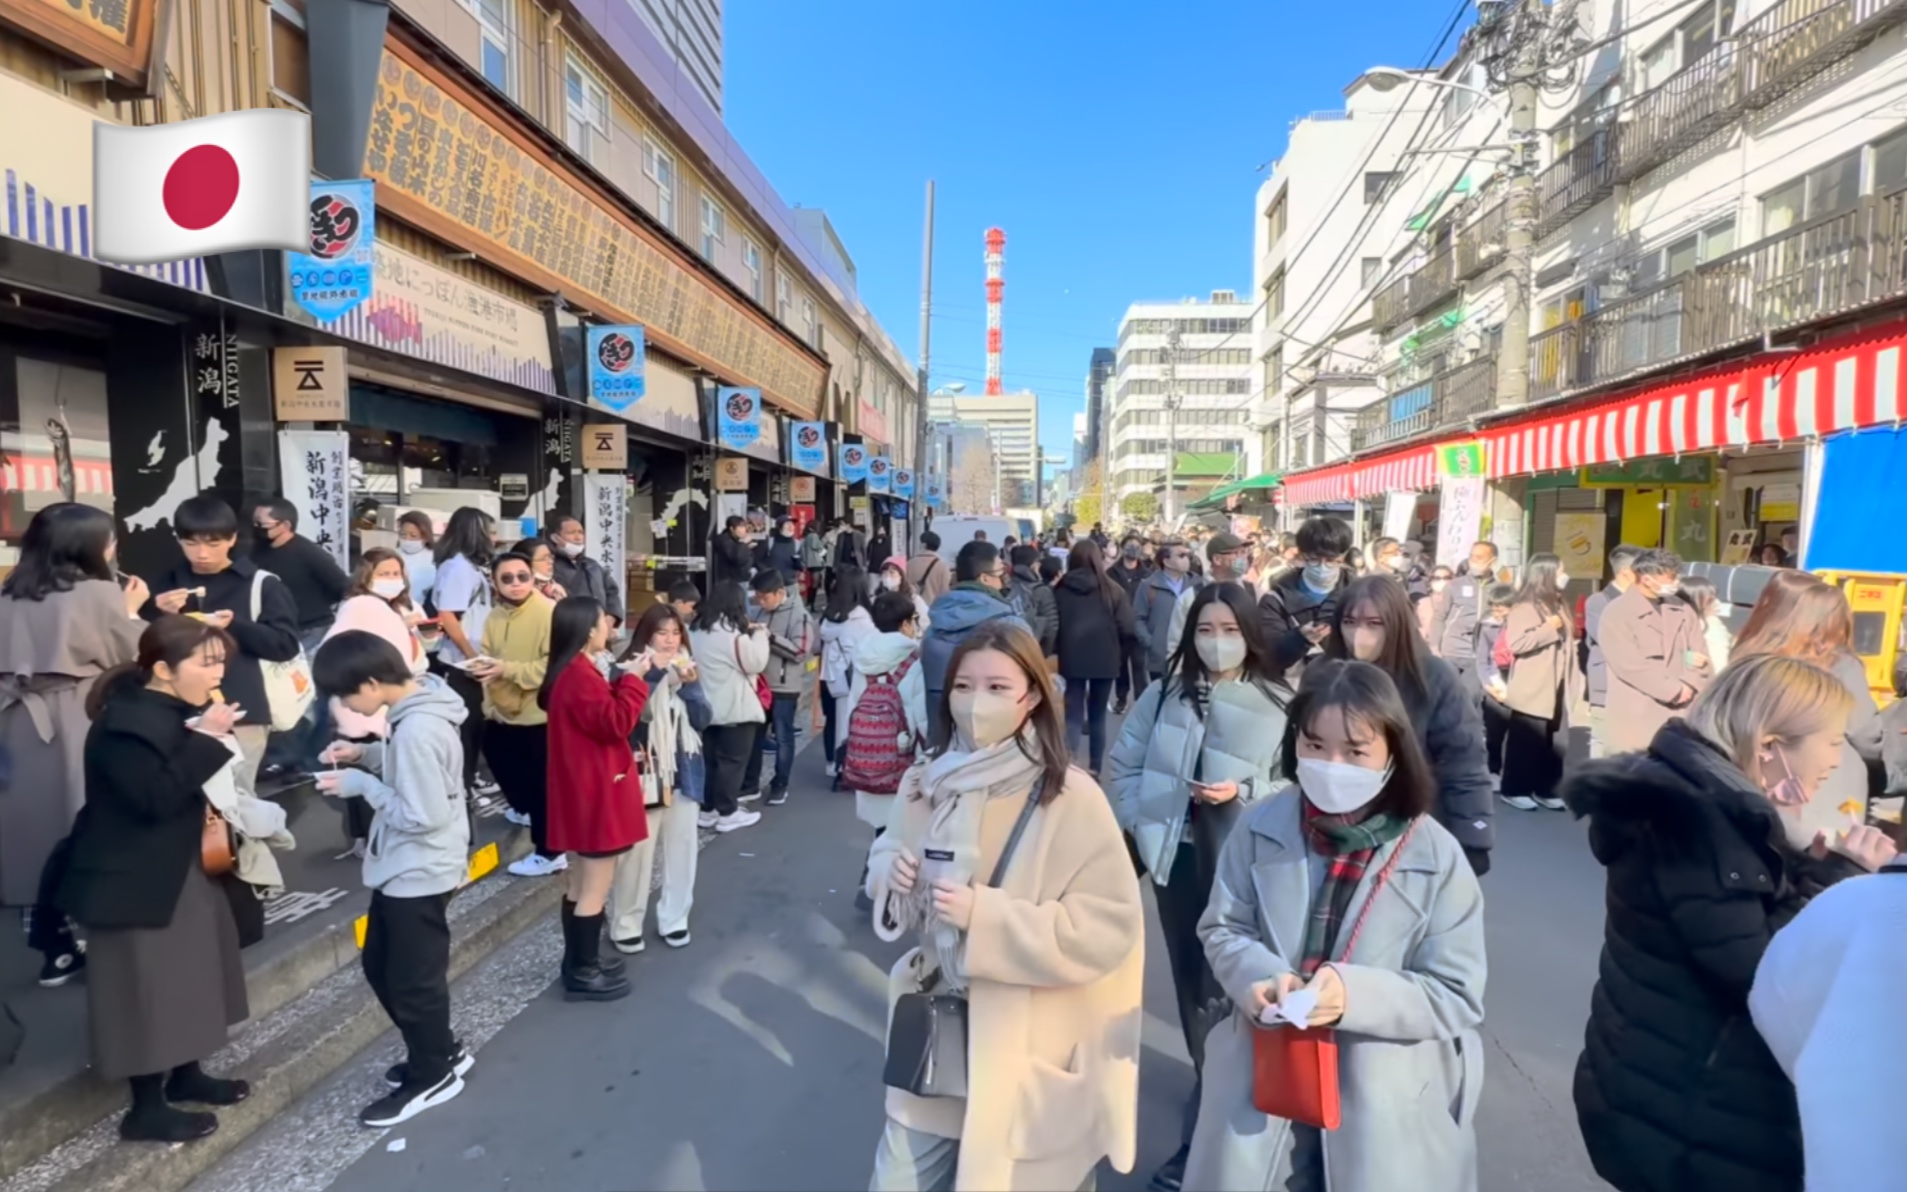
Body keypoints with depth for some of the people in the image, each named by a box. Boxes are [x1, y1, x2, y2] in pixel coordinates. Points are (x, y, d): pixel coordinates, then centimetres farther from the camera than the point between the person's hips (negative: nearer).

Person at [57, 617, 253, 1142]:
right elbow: (157, 797, -30)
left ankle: (185, 1074, 34)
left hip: (174, 866, 10)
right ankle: (146, 1108, 16)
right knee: (146, 990, 1)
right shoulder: (125, 723, -24)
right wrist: (206, 741, -30)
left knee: (186, 975, 18)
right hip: (130, 878, -10)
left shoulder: (173, 711, 4)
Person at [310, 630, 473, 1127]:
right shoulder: (418, 706, 0)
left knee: (413, 980, 9)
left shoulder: (416, 729, -30)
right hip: (402, 868, 10)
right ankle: (439, 1053, 38)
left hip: (418, 874, -10)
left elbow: (423, 814, -27)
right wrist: (368, 754, 1)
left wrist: (362, 784, -17)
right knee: (380, 965, 23)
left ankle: (432, 1076, 30)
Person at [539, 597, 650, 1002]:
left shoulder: (571, 671, 12)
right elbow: (615, 723, -28)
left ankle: (578, 960, 32)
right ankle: (584, 974, 11)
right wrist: (632, 680, -18)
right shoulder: (581, 675, -21)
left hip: (583, 791, 11)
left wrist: (620, 680, 0)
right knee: (596, 888, 1)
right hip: (596, 793, -11)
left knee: (582, 884, 20)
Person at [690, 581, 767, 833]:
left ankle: (708, 809, 22)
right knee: (732, 761, 1)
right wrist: (759, 635, 0)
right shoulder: (732, 634, -19)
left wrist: (748, 635, 9)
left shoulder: (698, 631, 7)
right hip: (735, 708, -8)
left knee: (711, 760, 14)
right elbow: (755, 663, -12)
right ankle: (728, 813, 7)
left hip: (709, 706, 8)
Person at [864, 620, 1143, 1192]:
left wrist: (986, 914, -26)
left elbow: (1109, 928, -19)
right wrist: (891, 874, -10)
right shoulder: (925, 784, -1)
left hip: (1027, 1053, -4)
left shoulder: (1073, 800, -18)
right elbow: (884, 861, 13)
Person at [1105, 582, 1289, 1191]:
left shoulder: (1278, 702, -8)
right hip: (1176, 853, 3)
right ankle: (1213, 1074, 41)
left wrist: (1244, 791, -19)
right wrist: (1139, 821, -2)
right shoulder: (1167, 693, 0)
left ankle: (1203, 1122, 15)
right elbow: (1121, 765, 7)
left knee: (1224, 976, 0)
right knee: (1189, 973, 16)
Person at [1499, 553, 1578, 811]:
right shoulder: (1524, 607, -11)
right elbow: (1515, 643, -24)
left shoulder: (1558, 605, 14)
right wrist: (1549, 628, -16)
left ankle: (1545, 789, 17)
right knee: (1524, 741, -1)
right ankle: (1514, 789, 9)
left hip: (1556, 690, 7)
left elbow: (1566, 645, 18)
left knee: (1555, 743, 7)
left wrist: (1571, 682, 13)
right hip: (1532, 691, -7)